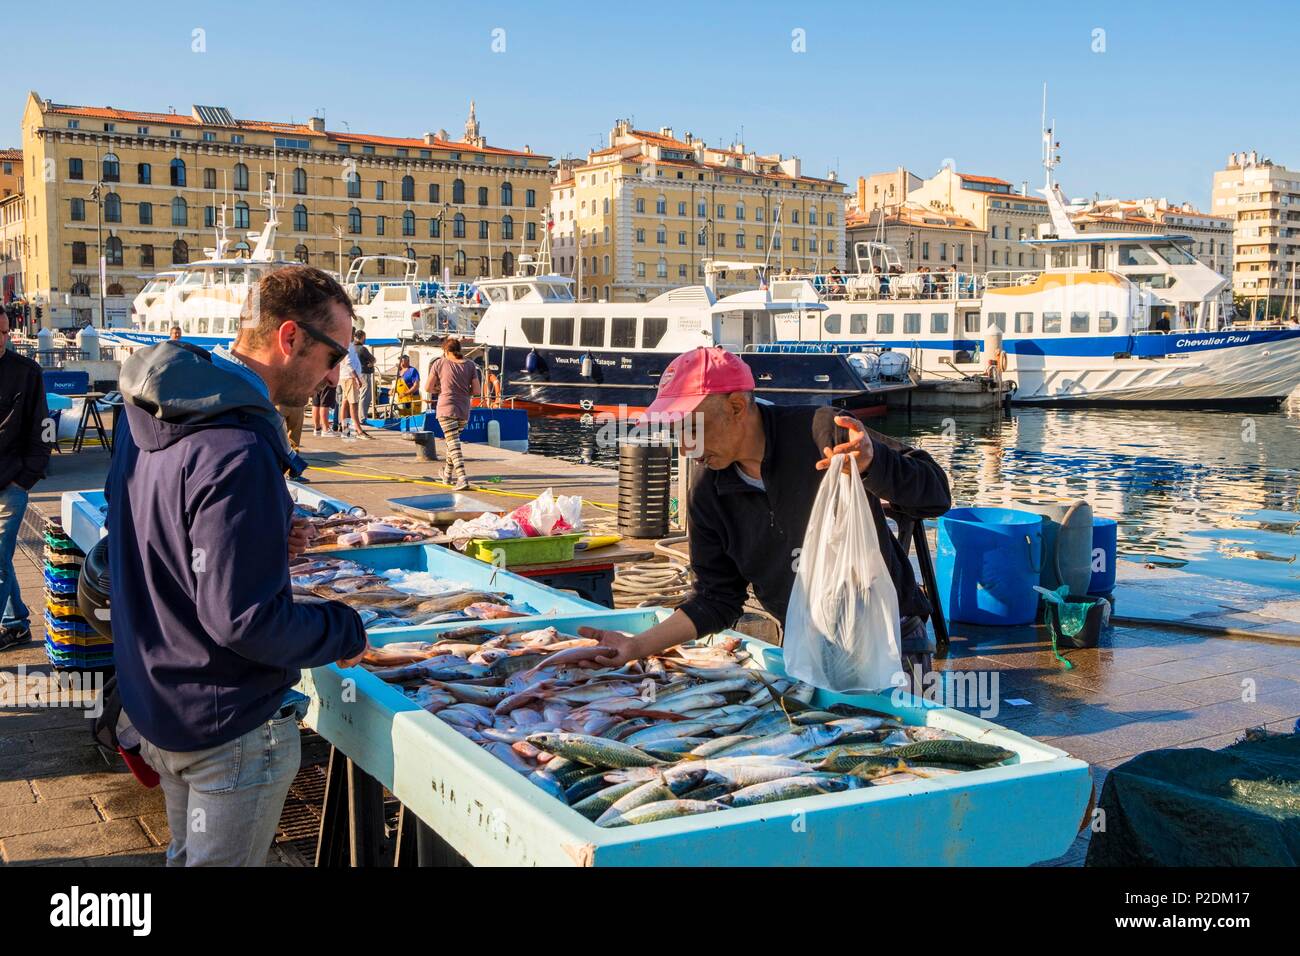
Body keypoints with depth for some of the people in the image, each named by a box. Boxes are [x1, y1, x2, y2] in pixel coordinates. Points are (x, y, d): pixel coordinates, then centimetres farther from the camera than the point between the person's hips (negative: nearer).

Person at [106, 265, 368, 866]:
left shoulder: (150, 415, 1)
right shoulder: (238, 454, -30)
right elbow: (245, 621, -29)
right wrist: (347, 631, -13)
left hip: (152, 702, 9)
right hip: (230, 726, -9)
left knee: (188, 856, 25)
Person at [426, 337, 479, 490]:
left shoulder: (439, 364, -3)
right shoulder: (470, 365, 4)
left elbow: (428, 388, 2)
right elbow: (476, 390, 2)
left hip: (446, 408, -4)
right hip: (464, 410, 4)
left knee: (453, 444, -7)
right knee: (453, 441, 22)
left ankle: (462, 479, -21)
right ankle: (448, 475, 35)